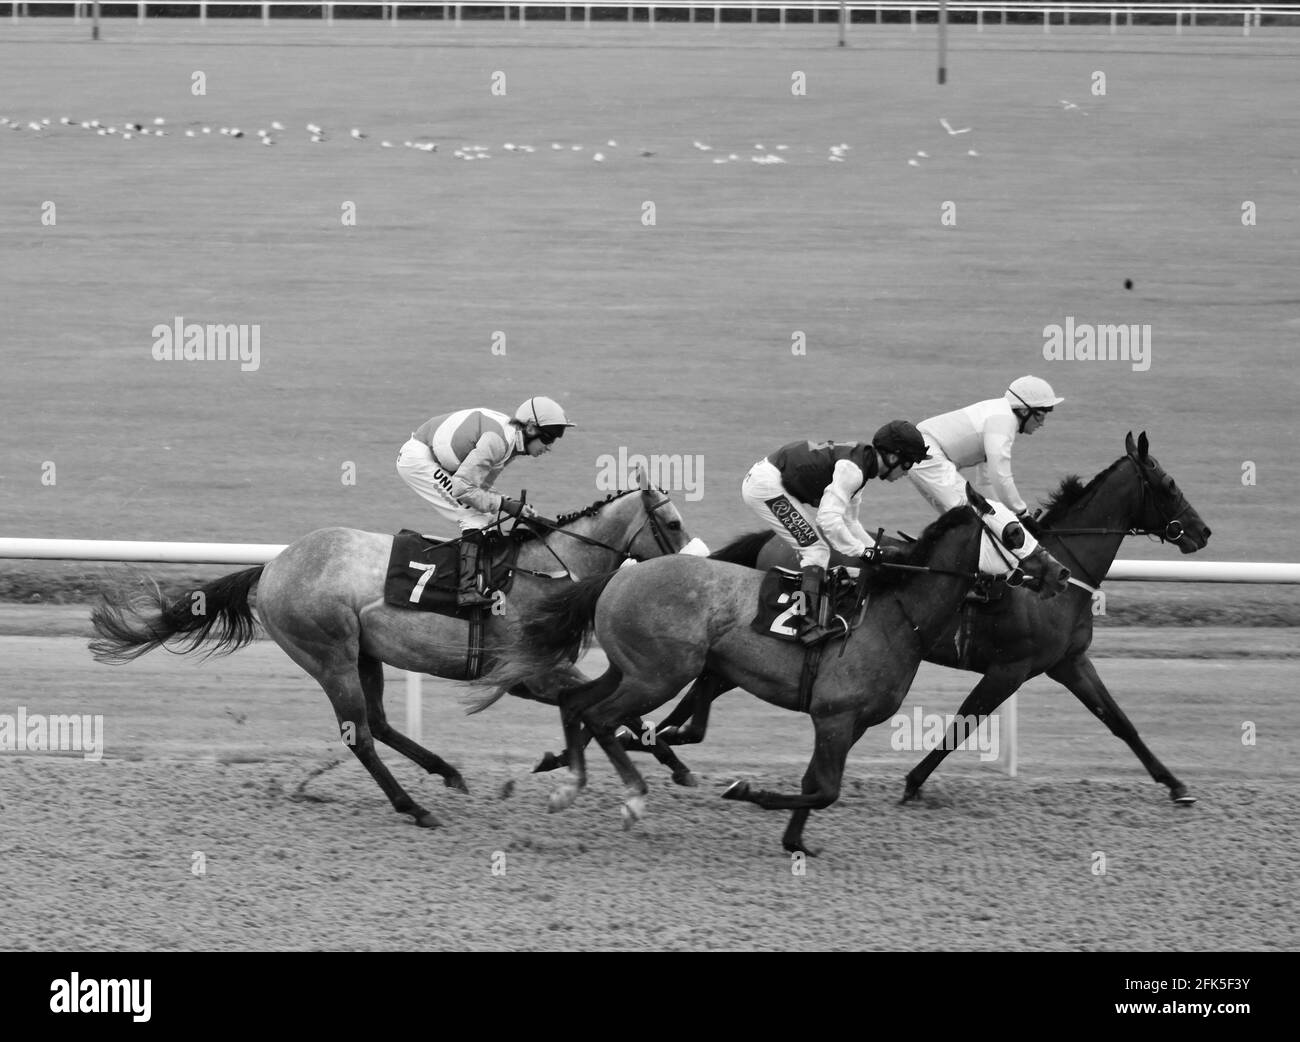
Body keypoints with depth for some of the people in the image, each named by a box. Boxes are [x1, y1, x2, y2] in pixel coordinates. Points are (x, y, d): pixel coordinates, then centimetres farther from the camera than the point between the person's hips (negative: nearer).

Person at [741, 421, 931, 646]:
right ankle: (810, 626, -22)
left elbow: (848, 521, 19)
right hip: (766, 485, -11)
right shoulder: (852, 468, -22)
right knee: (816, 549, -13)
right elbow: (829, 519, -29)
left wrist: (876, 550, 9)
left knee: (818, 547, 16)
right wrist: (862, 551, -21)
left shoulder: (860, 459, 11)